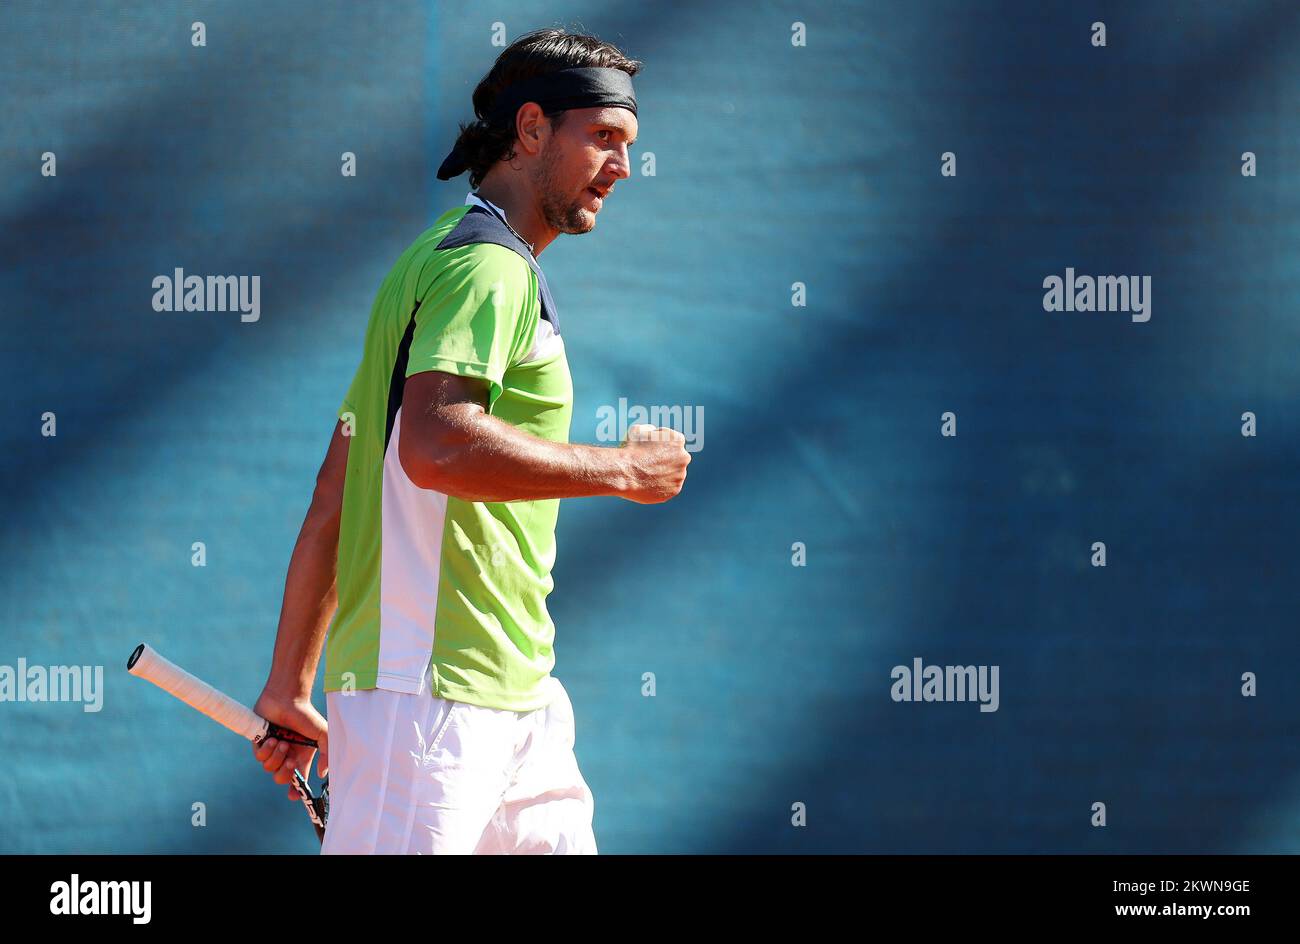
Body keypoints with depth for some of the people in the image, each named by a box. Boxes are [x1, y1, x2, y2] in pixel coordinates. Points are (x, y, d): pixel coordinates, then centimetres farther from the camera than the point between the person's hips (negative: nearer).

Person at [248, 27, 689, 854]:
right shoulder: (488, 265, -8)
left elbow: (332, 501, 22)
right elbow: (434, 445, -26)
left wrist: (290, 684, 20)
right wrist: (620, 468, -16)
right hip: (428, 688, -10)